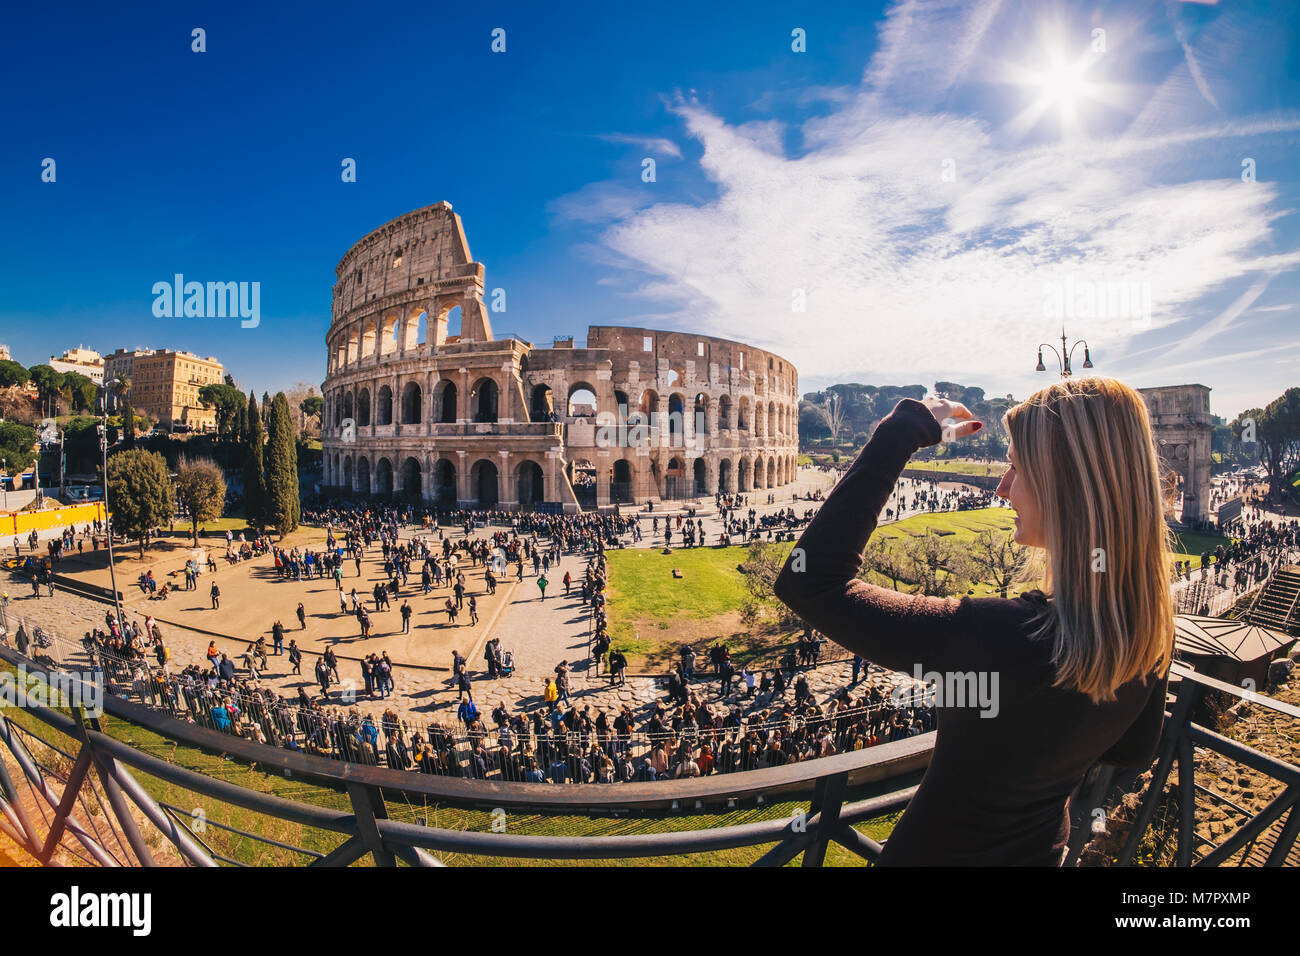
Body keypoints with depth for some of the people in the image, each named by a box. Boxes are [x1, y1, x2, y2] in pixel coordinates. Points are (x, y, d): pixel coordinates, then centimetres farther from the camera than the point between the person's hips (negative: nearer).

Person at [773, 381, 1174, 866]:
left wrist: (903, 430, -35)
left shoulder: (1008, 636, -41)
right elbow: (1135, 751, 2)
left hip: (937, 851, -5)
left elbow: (809, 582, -41)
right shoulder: (1151, 627, -16)